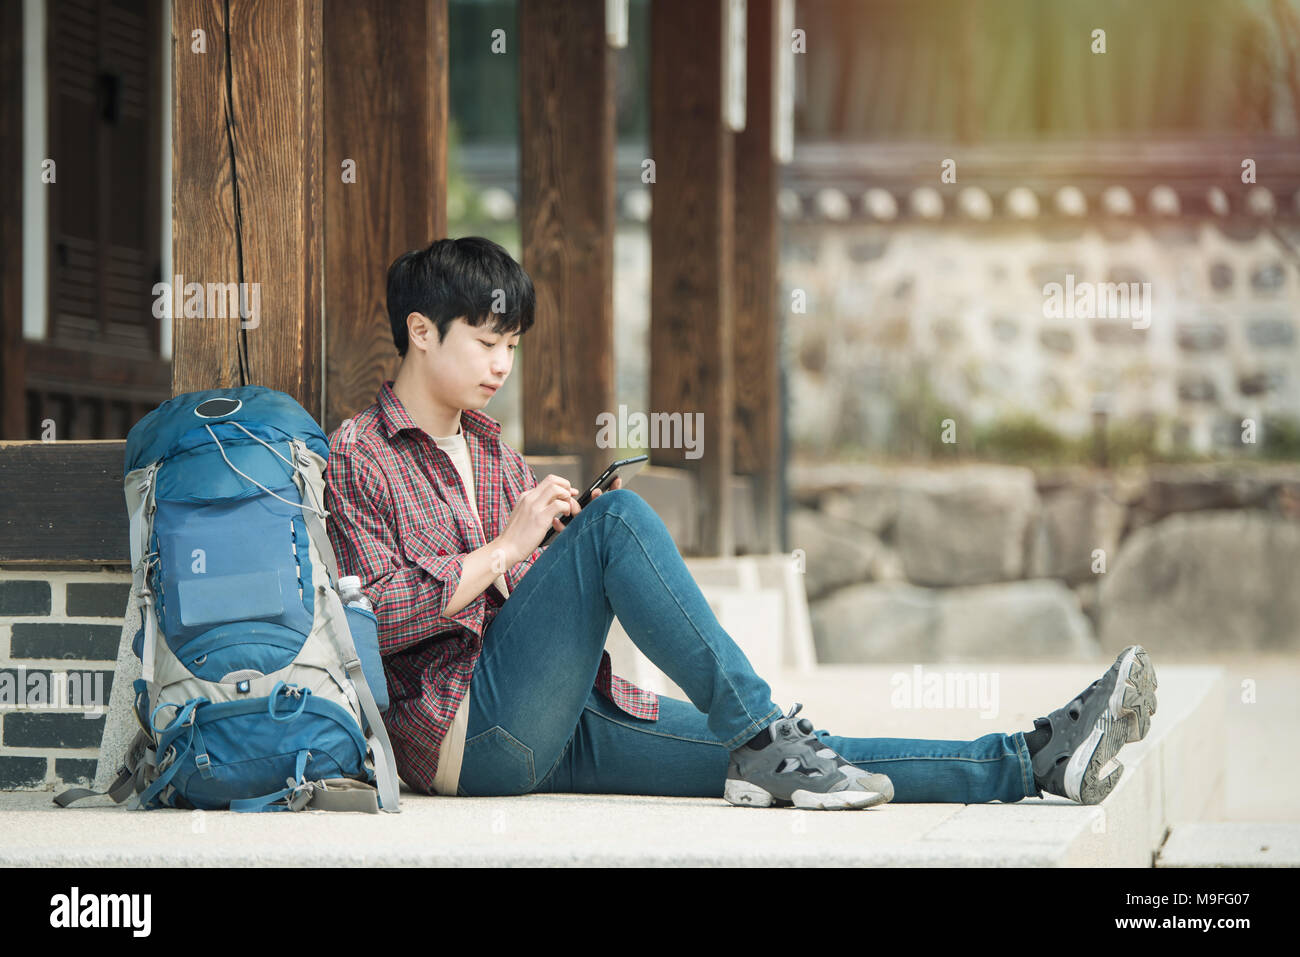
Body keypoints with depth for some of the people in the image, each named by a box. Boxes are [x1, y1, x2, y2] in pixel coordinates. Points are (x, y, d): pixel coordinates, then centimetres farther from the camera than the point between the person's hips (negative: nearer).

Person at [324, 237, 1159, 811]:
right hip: (464, 732, -7)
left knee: (766, 754, -9)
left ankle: (1028, 762, -17)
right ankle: (763, 735, -24)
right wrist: (505, 548, -12)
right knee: (618, 517, -25)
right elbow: (383, 618, -12)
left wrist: (565, 552, 2)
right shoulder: (357, 457, 0)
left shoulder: (492, 450, 22)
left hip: (559, 727, 7)